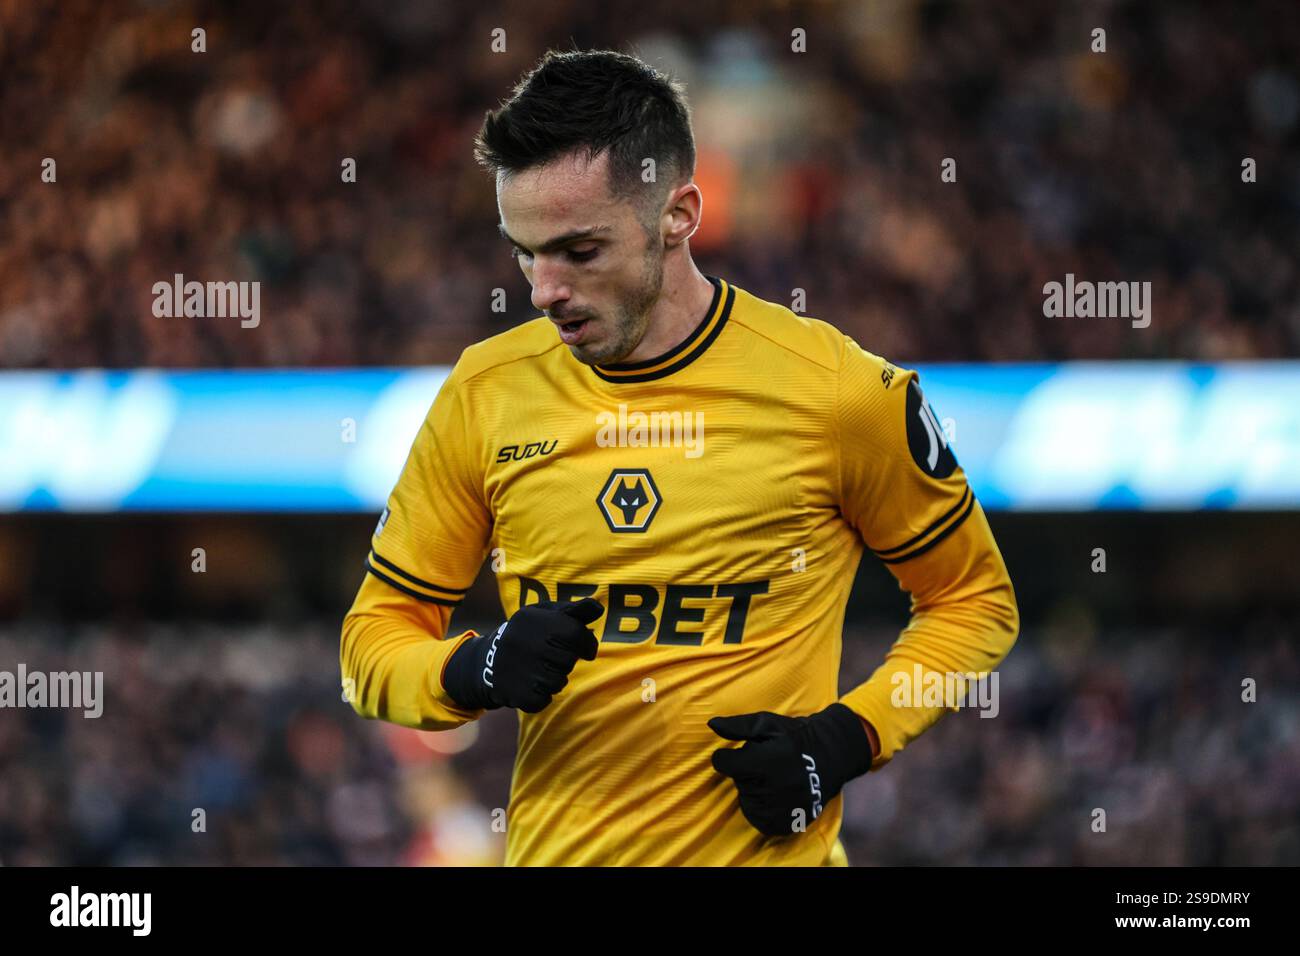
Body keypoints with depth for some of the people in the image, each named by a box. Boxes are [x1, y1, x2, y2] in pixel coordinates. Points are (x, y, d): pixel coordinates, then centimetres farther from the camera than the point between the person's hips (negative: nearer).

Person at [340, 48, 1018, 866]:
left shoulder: (837, 391, -10)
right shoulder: (485, 397, -3)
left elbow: (976, 601, 2)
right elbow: (376, 638, 4)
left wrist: (847, 740, -12)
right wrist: (475, 671, -17)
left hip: (763, 848, -3)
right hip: (550, 846, 3)